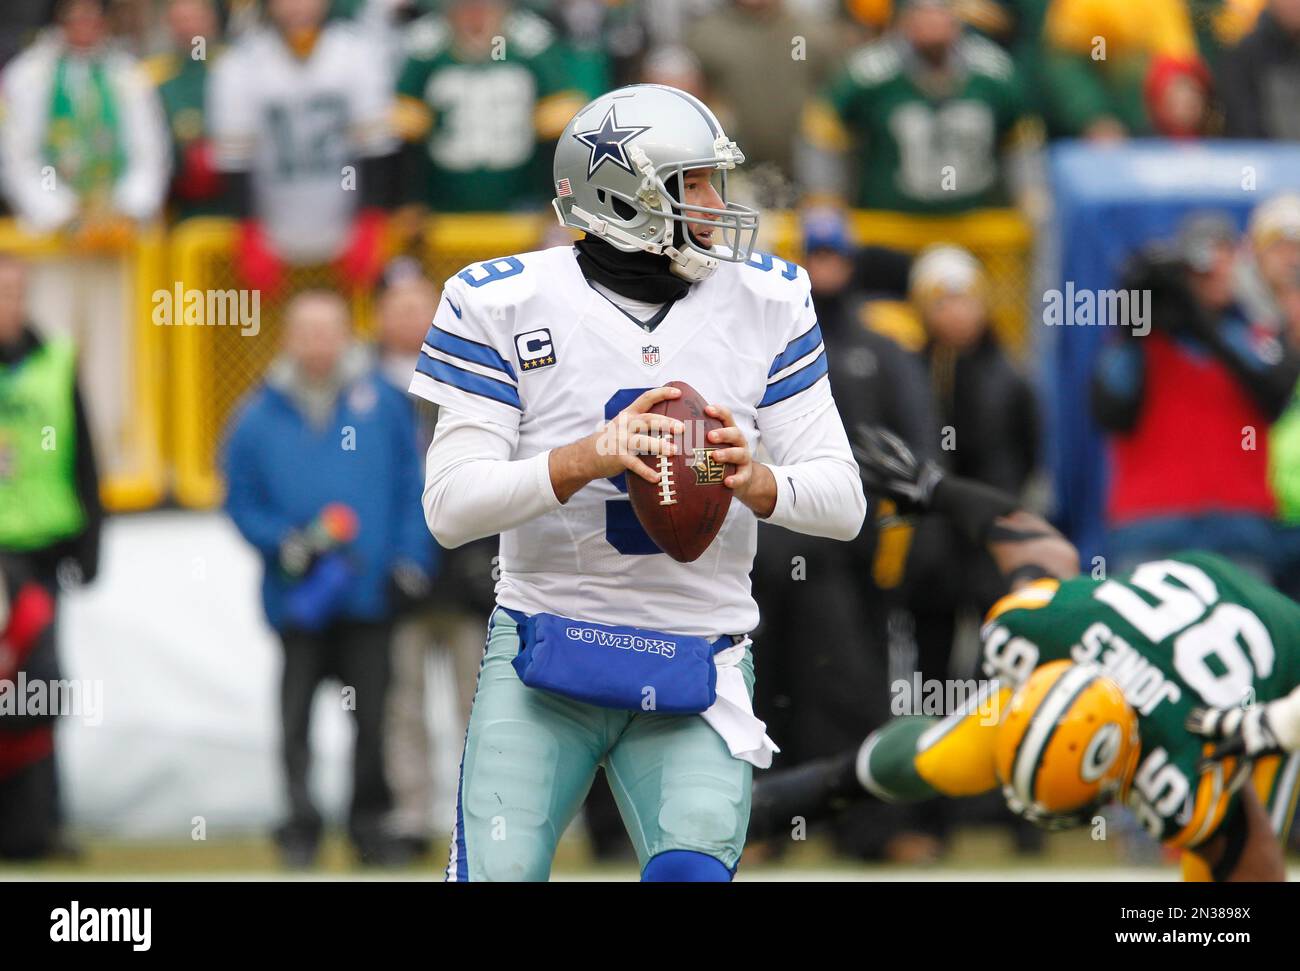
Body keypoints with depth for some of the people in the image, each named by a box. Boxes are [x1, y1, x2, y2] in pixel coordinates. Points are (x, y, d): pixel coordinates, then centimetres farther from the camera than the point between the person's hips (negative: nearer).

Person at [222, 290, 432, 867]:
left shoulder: (383, 403, 3)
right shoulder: (260, 418, 3)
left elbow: (411, 486, 4)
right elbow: (240, 500, 5)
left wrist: (410, 559, -4)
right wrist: (285, 541, -11)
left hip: (372, 591, 0)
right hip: (300, 596, 0)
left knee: (372, 715, 5)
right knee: (297, 716, 2)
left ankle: (371, 821, 16)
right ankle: (300, 824, 11)